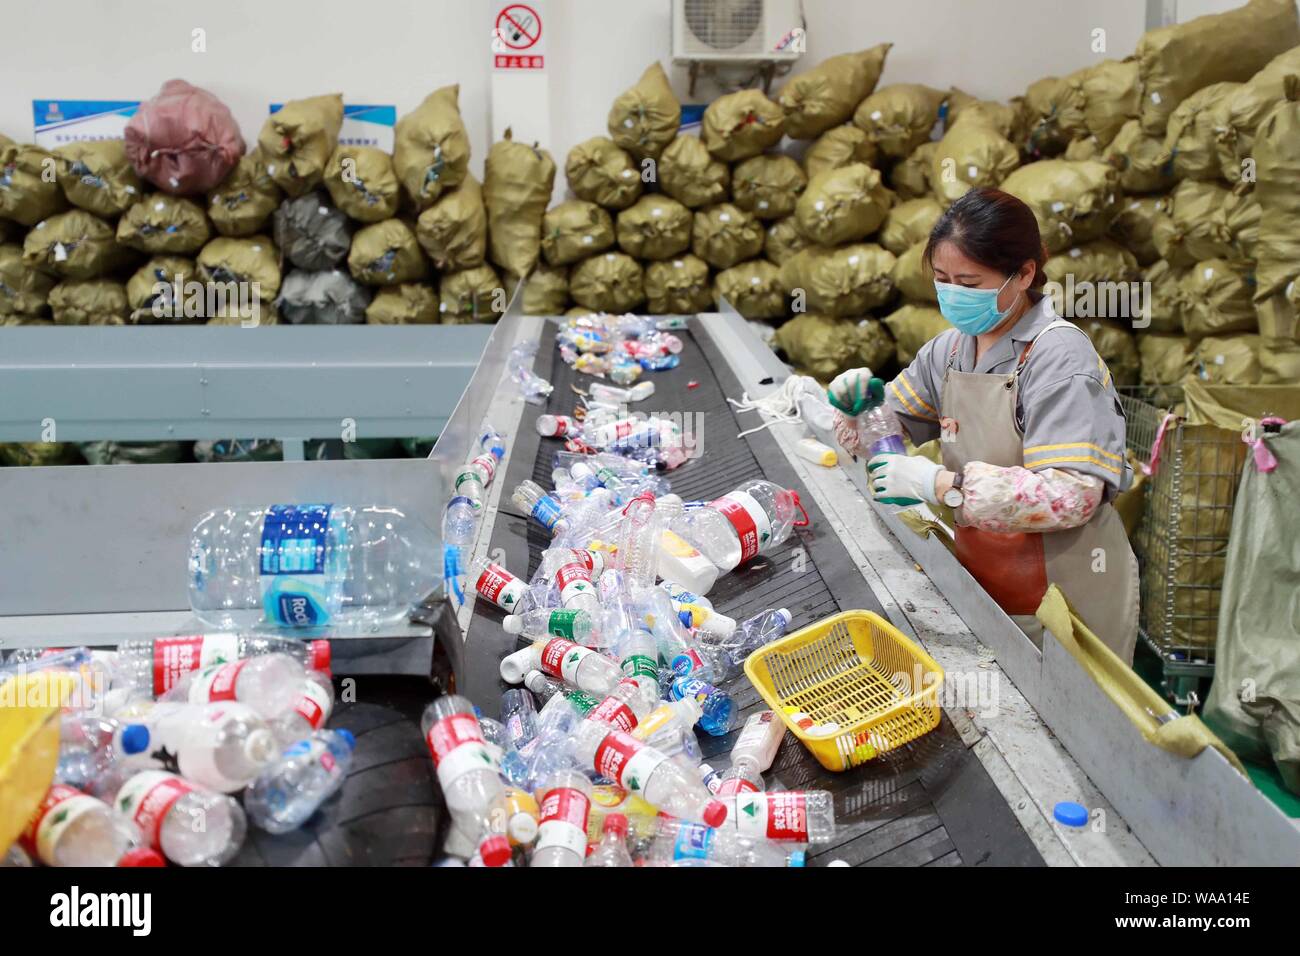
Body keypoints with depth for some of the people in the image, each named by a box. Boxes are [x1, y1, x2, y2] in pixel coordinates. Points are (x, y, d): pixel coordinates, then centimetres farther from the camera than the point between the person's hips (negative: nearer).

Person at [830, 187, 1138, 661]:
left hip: (1066, 598, -6)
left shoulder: (1060, 357, -20)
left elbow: (1071, 496, -30)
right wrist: (856, 401, -9)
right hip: (986, 585, 6)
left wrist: (942, 484, -32)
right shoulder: (951, 348, 1)